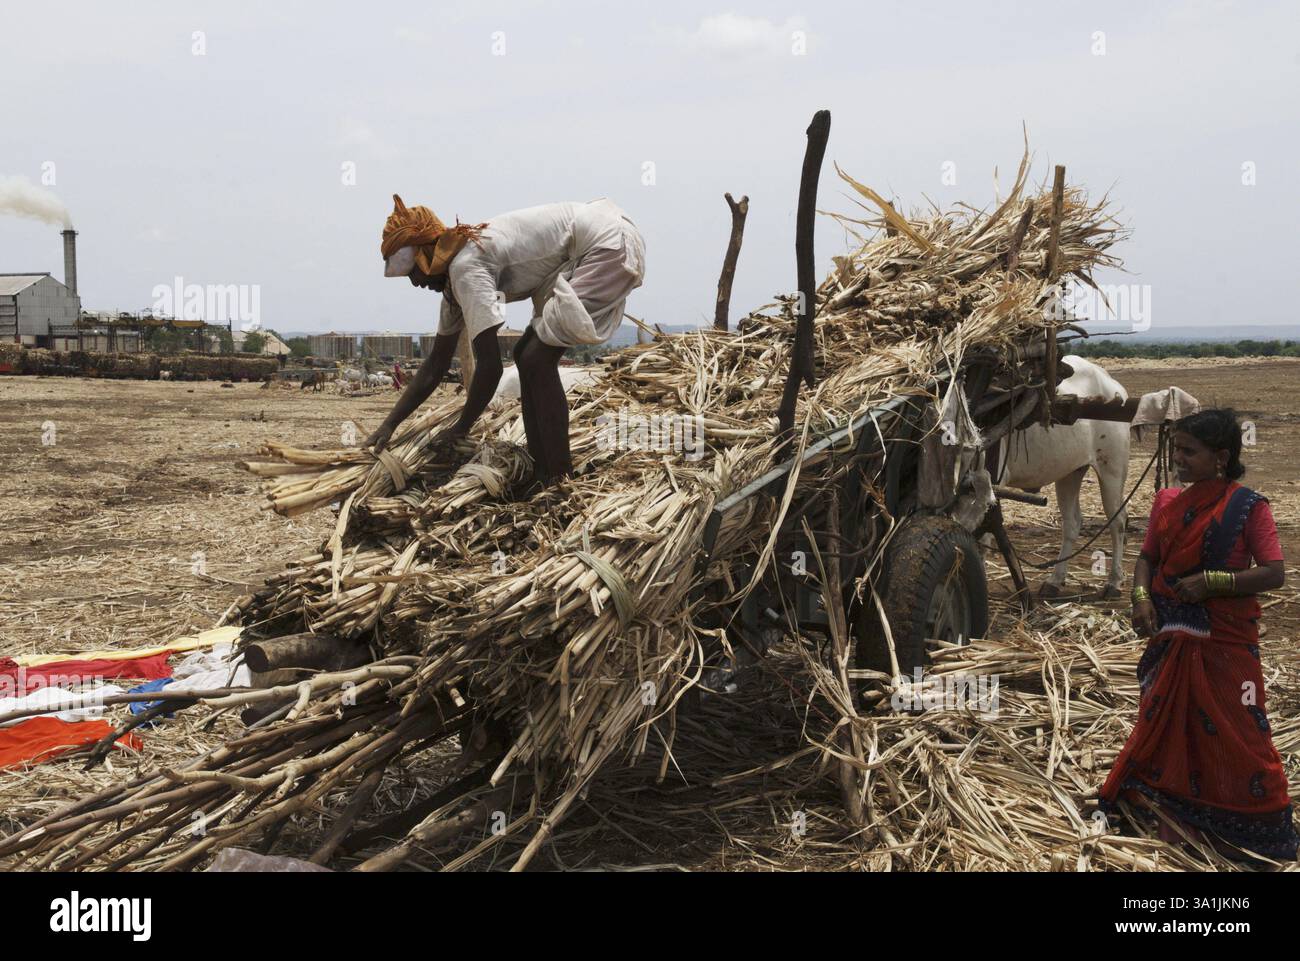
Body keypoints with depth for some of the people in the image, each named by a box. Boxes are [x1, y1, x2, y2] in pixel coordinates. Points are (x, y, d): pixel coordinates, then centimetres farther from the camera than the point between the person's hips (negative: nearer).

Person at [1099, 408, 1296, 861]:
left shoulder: (1247, 506, -10)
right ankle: (1173, 828, 28)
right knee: (1167, 727, 12)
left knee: (1236, 733, 0)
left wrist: (1211, 582, -22)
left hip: (1226, 641, -5)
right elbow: (1148, 557, 10)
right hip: (1170, 637, 5)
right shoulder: (1167, 501, 4)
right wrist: (1141, 596, -8)